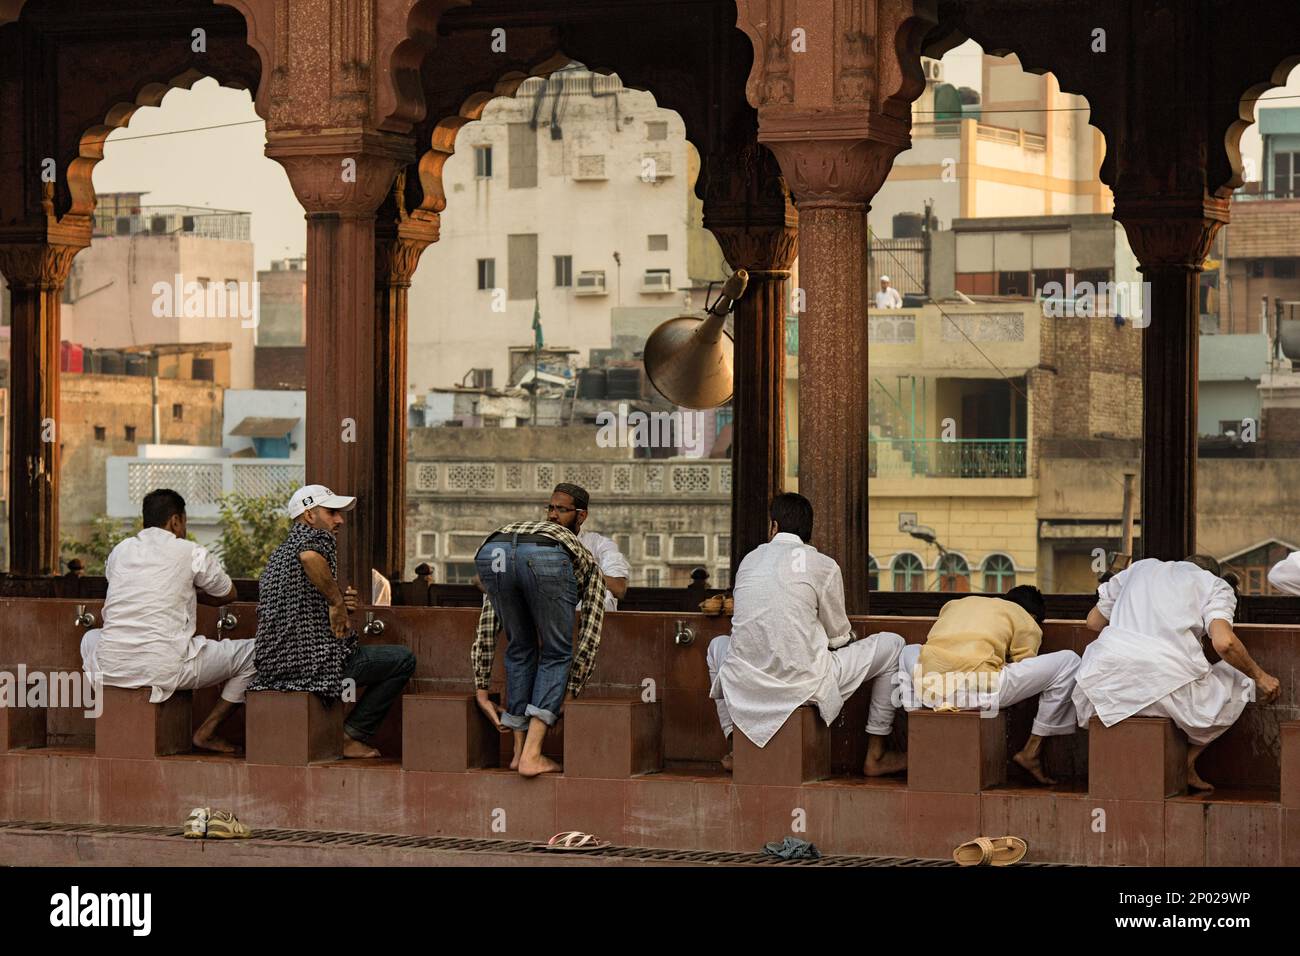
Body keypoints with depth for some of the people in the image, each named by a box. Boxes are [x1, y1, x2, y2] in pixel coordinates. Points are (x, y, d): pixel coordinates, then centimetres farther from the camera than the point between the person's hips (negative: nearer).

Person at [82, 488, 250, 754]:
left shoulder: (120, 551, 15)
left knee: (91, 639, 41)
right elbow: (228, 594, 19)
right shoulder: (192, 553, 3)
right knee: (251, 653, 10)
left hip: (110, 670, 5)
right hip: (165, 670, -5)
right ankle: (206, 732, 8)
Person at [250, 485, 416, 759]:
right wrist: (337, 601, -20)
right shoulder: (317, 538, -7)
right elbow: (309, 555, -33)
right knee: (403, 660, 3)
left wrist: (338, 602, 14)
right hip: (315, 661, -10)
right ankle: (353, 737, 2)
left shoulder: (277, 555, 22)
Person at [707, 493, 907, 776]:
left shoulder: (749, 561, 11)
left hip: (745, 688, 4)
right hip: (803, 686, -4)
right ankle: (875, 756, 17)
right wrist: (849, 634, 34)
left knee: (718, 645, 40)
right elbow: (839, 636, 7)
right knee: (892, 645, 12)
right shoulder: (823, 566, -2)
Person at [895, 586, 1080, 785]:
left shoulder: (956, 604, 32)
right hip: (979, 691, -5)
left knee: (909, 651, 42)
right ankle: (1032, 752, 15)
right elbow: (1025, 667, 18)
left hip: (928, 687, 5)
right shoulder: (1026, 622, 18)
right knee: (1068, 662, 9)